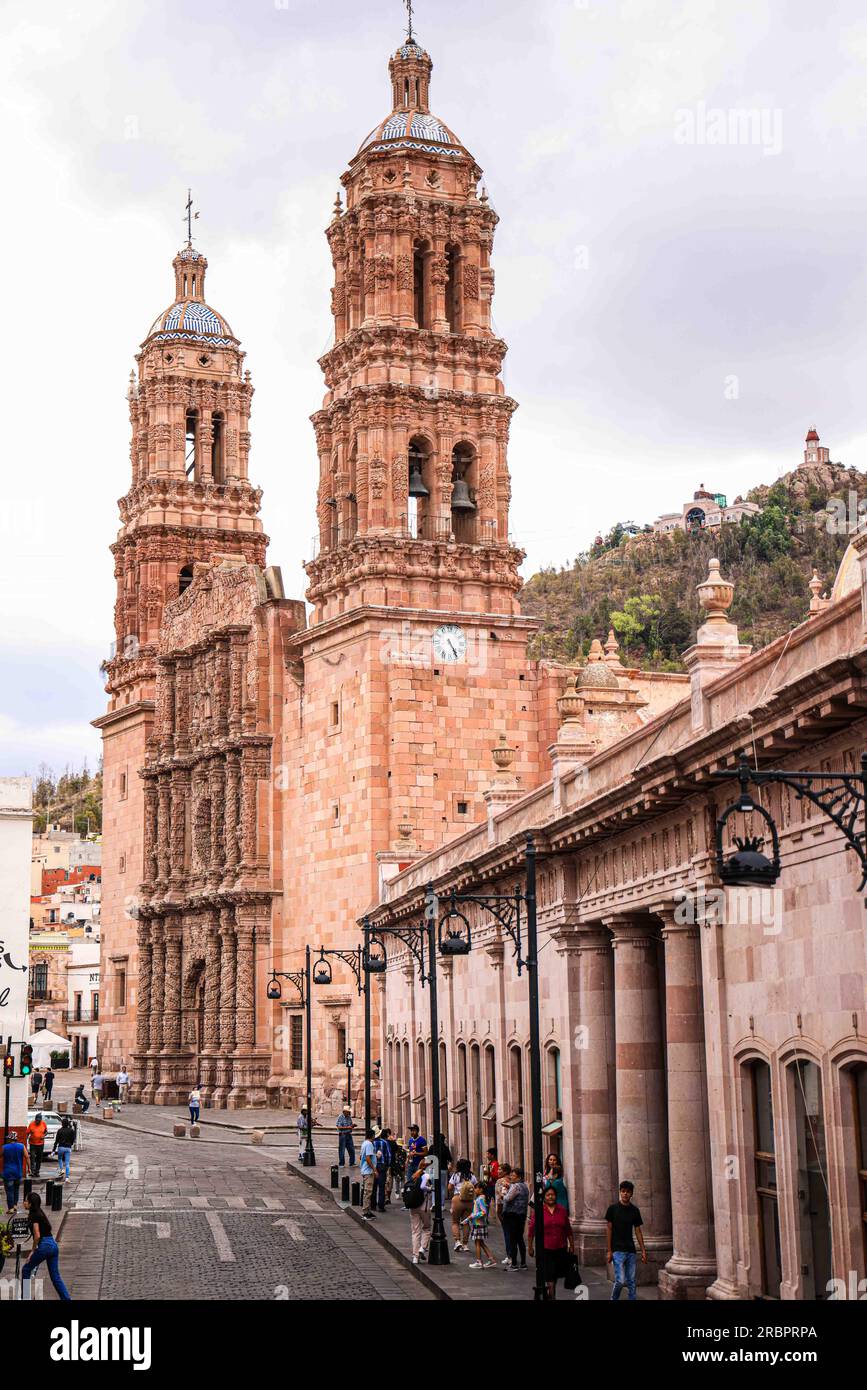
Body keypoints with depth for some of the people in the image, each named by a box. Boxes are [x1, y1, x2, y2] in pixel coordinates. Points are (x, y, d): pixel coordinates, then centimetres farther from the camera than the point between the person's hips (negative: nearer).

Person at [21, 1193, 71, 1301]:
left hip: (45, 1246, -8)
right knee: (55, 1276, 9)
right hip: (53, 1244, 8)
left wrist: (33, 1250, -6)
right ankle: (67, 1299, 3)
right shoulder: (40, 1213, 15)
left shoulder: (34, 1216, -11)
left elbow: (37, 1236, -17)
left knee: (26, 1269, 10)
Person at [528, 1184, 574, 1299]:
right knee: (549, 1276, -8)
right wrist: (530, 1247, -2)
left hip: (560, 1248, 3)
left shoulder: (562, 1210, 3)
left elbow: (568, 1229, 10)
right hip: (545, 1248, -3)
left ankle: (551, 1294, 37)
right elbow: (532, 1230, -1)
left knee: (555, 1275, 17)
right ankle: (552, 1296, -6)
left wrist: (571, 1245, 10)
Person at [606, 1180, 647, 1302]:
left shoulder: (635, 1210, 7)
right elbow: (609, 1229, -3)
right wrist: (609, 1251, -6)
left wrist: (643, 1251, 6)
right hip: (617, 1250, -4)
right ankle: (614, 1299, 13)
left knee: (631, 1281, 4)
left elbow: (638, 1231, 10)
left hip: (631, 1250, 4)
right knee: (620, 1280, -11)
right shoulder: (613, 1208, -4)